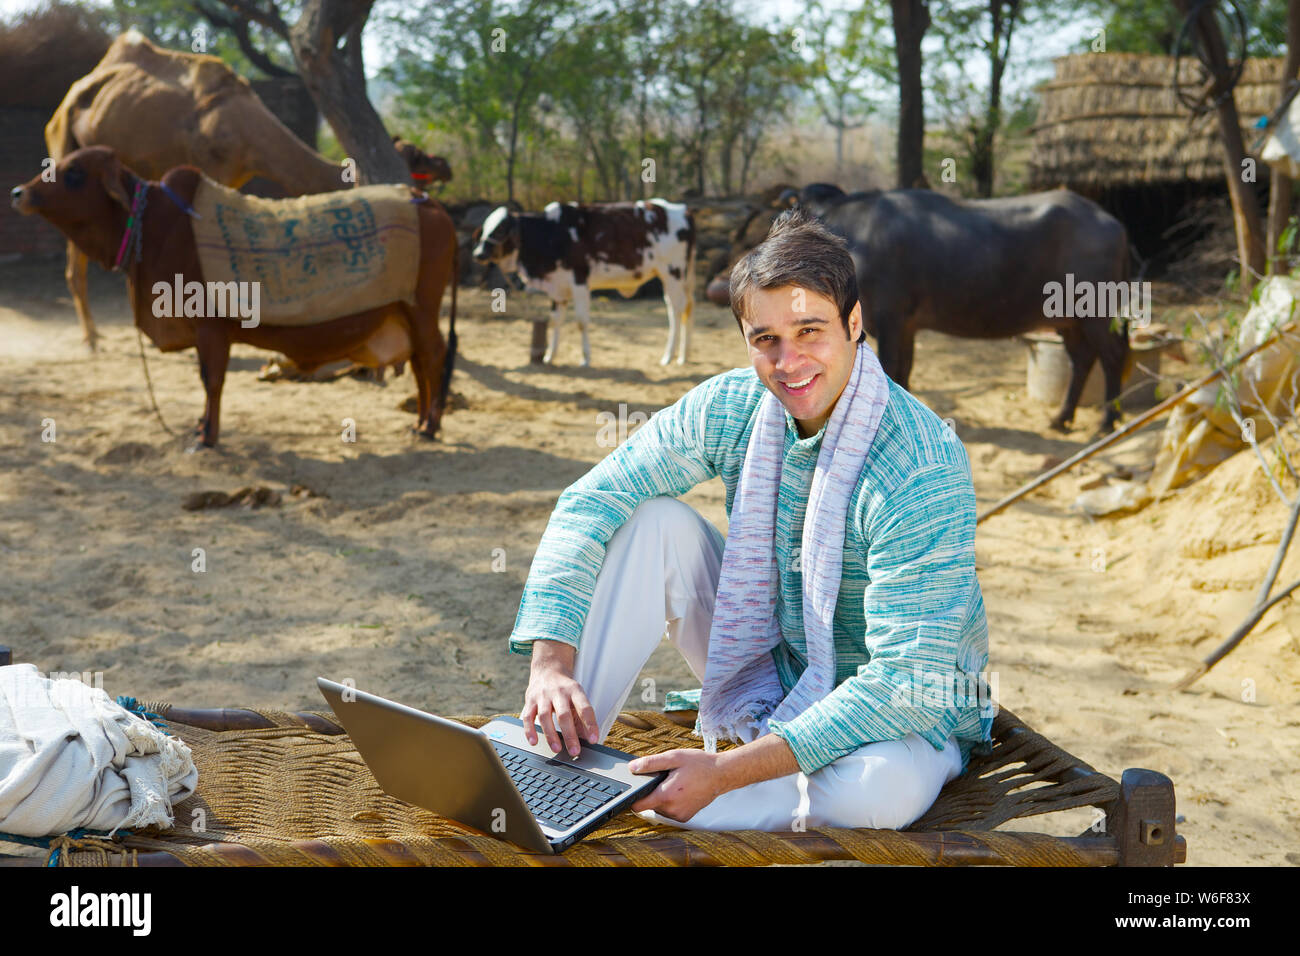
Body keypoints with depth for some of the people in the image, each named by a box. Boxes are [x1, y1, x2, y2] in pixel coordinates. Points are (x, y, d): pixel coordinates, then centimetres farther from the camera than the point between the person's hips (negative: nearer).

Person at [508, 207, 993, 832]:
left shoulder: (922, 469, -28)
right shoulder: (729, 407, -11)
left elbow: (907, 679, -32)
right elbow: (588, 503, -11)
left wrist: (726, 771, -36)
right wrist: (551, 661, -27)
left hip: (907, 714, -4)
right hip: (770, 672, 4)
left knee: (884, 789, -39)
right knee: (654, 522, -14)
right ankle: (558, 759, -14)